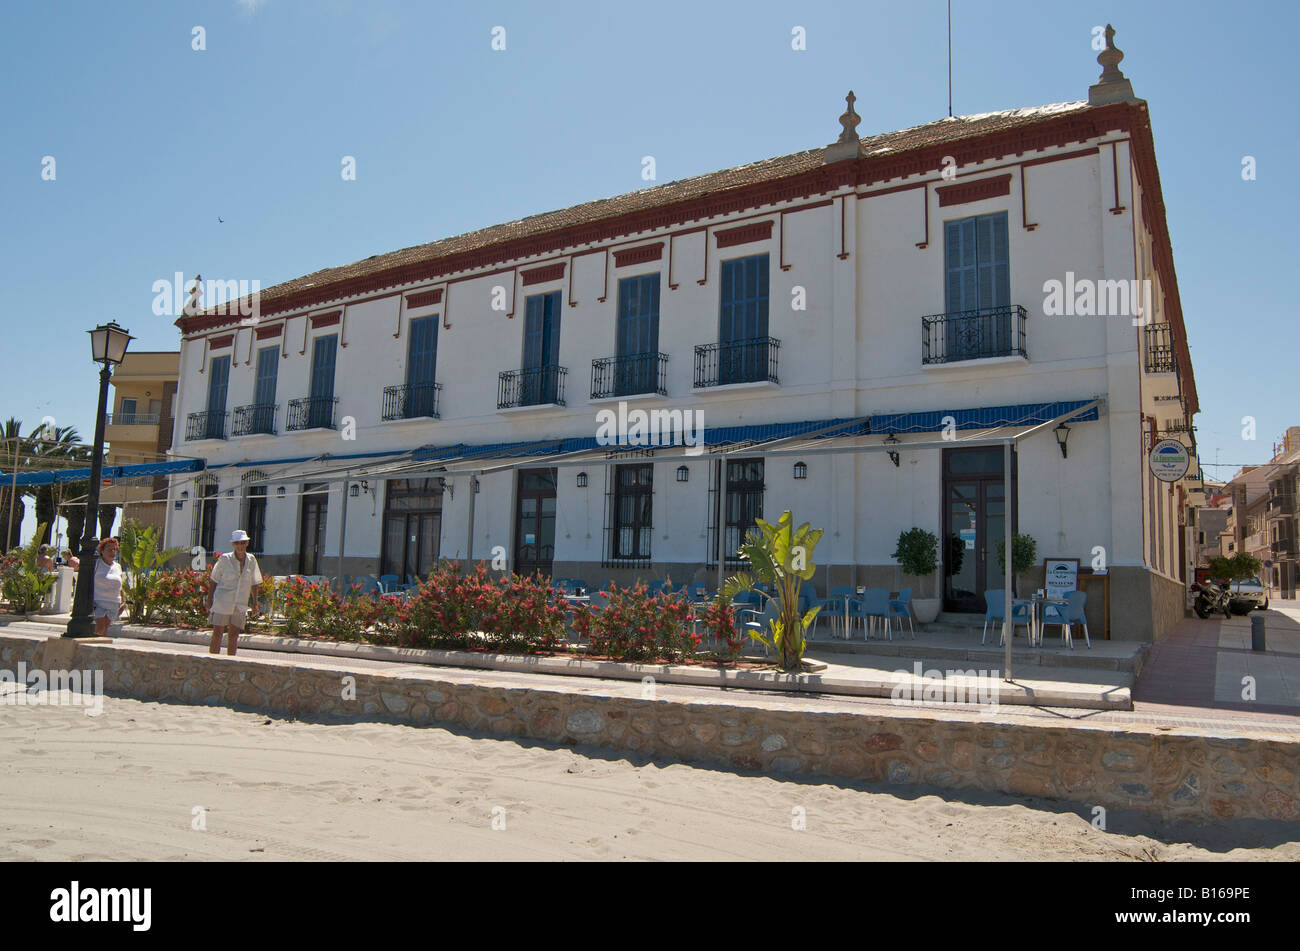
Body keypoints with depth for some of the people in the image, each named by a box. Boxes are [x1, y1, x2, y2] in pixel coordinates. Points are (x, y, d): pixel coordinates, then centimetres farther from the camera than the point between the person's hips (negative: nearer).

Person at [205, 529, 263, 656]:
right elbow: (213, 581, 1)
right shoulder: (224, 559, -6)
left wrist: (255, 603, 10)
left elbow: (254, 583, 14)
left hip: (240, 605, 3)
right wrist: (209, 601, -2)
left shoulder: (251, 560, 4)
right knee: (217, 635, -5)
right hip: (222, 603, -3)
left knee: (233, 637, 7)